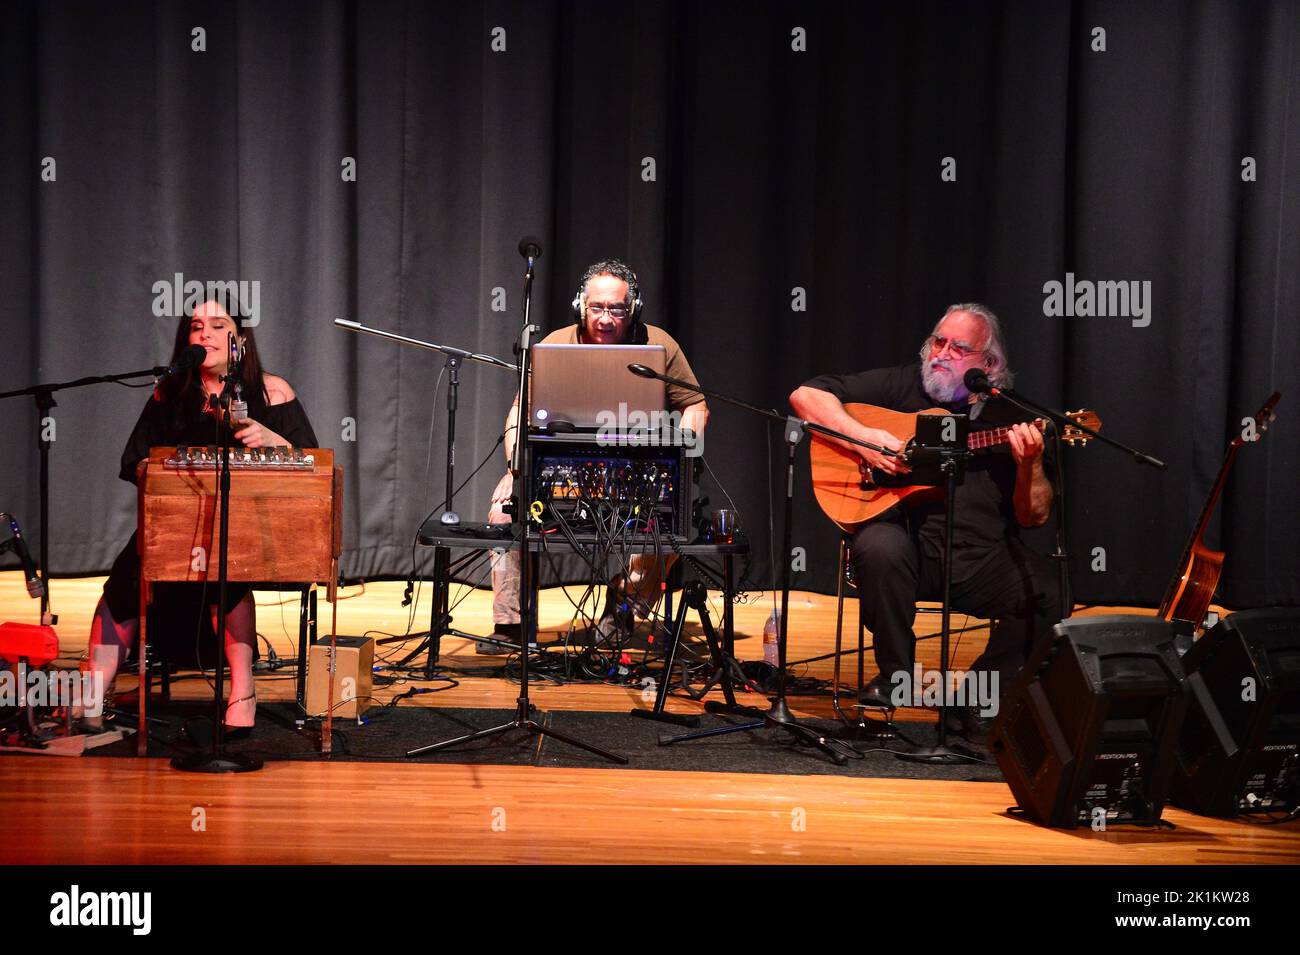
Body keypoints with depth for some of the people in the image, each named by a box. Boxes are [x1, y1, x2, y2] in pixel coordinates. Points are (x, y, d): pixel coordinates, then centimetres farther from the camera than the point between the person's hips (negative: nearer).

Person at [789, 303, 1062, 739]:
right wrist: (863, 437, -11)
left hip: (983, 555, 2)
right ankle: (894, 675, -11)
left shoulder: (1008, 419, 12)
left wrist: (1029, 465, -12)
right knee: (879, 548, -35)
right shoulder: (900, 386, 9)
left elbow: (1032, 517, 8)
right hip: (907, 535, -1)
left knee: (1051, 591, -23)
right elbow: (806, 396, 2)